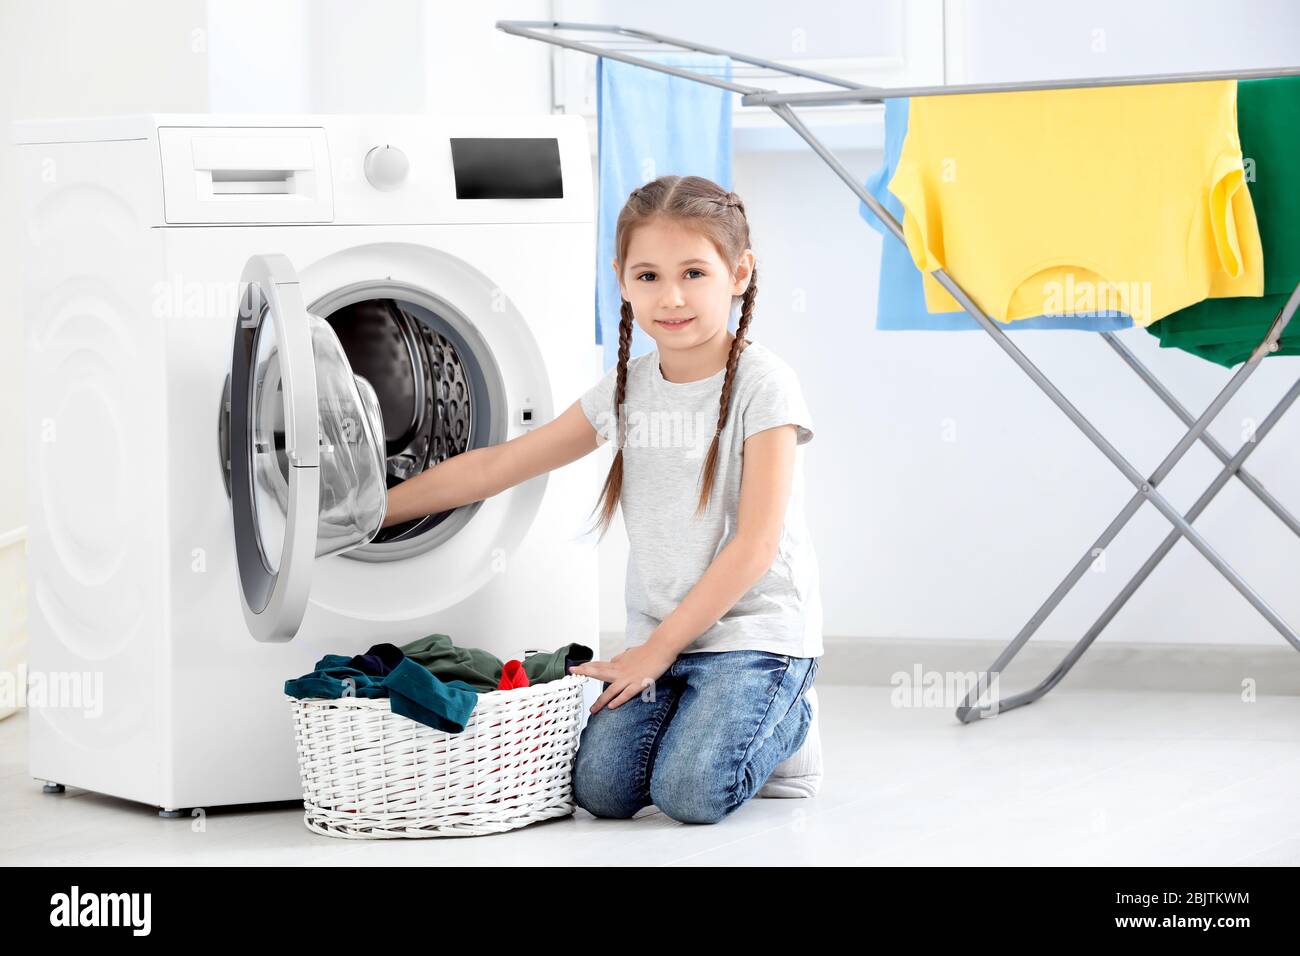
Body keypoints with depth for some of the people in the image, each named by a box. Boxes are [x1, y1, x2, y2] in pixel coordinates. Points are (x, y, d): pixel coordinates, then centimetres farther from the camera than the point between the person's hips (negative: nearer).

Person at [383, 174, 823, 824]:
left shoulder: (761, 385, -12)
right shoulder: (625, 389, 6)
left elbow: (754, 544, -16)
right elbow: (494, 466, 10)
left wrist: (656, 649, -16)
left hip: (754, 631, -5)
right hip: (660, 635, 5)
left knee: (690, 791, -24)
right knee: (601, 787, -15)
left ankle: (787, 724, 6)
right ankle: (699, 720, 14)